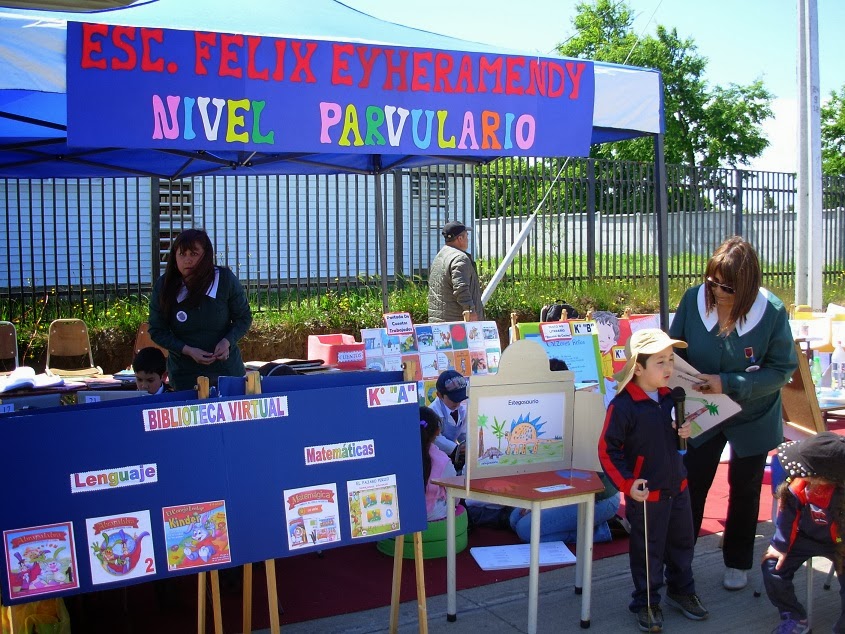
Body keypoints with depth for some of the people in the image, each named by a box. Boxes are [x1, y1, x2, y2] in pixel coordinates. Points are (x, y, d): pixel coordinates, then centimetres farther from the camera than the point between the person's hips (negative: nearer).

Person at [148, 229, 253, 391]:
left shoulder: (225, 279, -9)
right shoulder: (164, 287, -8)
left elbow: (244, 317, 1)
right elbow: (157, 331, -2)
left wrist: (227, 341, -17)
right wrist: (188, 350, -16)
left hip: (227, 367, 1)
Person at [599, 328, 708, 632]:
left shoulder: (669, 397, 0)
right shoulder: (623, 405, -22)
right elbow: (607, 450, -17)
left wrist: (683, 433, -3)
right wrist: (627, 483, -21)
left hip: (677, 486, 7)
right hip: (645, 493, -7)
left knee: (682, 542, 21)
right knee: (648, 551, 7)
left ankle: (681, 590, 41)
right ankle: (646, 603, 24)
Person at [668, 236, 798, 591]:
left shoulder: (772, 312, -22)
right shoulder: (693, 300, -18)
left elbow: (782, 369, -18)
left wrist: (728, 384, -29)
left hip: (753, 418, 0)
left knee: (744, 491, 17)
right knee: (691, 487, 7)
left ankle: (738, 562, 38)